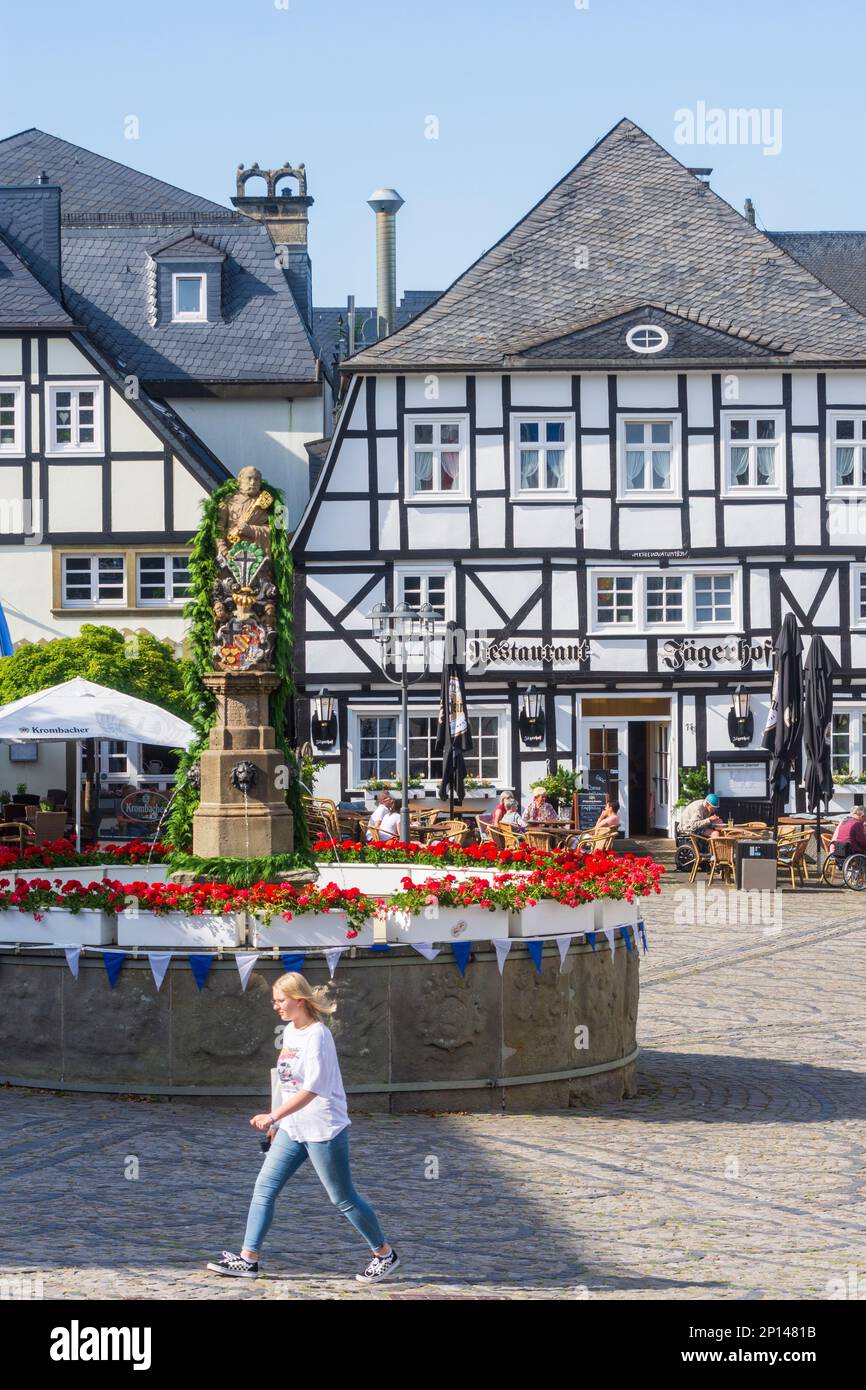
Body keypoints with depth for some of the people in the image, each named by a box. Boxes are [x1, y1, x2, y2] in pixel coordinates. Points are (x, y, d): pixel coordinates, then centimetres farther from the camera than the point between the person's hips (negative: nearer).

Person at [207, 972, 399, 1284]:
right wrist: (279, 1121, 21)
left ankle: (385, 1254, 18)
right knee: (264, 1188, 2)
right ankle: (248, 1259, 6)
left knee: (342, 1198, 2)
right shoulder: (289, 1031, 8)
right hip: (292, 1129, 8)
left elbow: (312, 1089, -26)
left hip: (323, 1129, -8)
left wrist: (274, 1116, -31)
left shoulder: (317, 1035, -19)